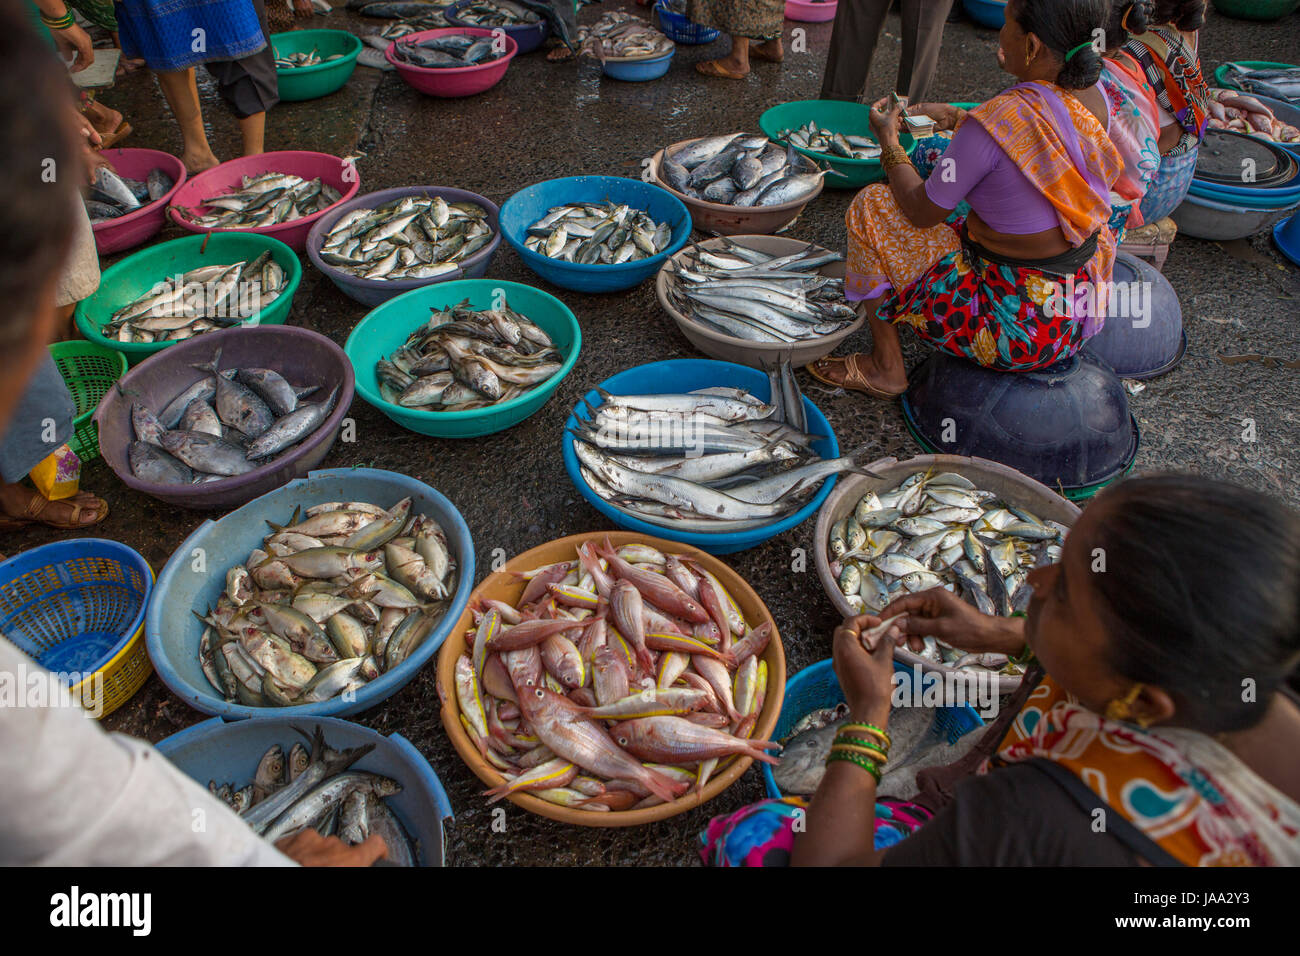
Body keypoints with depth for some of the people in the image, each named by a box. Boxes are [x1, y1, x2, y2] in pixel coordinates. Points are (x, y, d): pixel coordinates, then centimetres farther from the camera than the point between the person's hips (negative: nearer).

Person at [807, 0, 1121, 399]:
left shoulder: (994, 122, -24)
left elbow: (921, 212, -12)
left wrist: (889, 141, 4)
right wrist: (955, 119, 22)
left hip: (1020, 327, -8)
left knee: (872, 205, 2)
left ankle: (885, 368, 12)